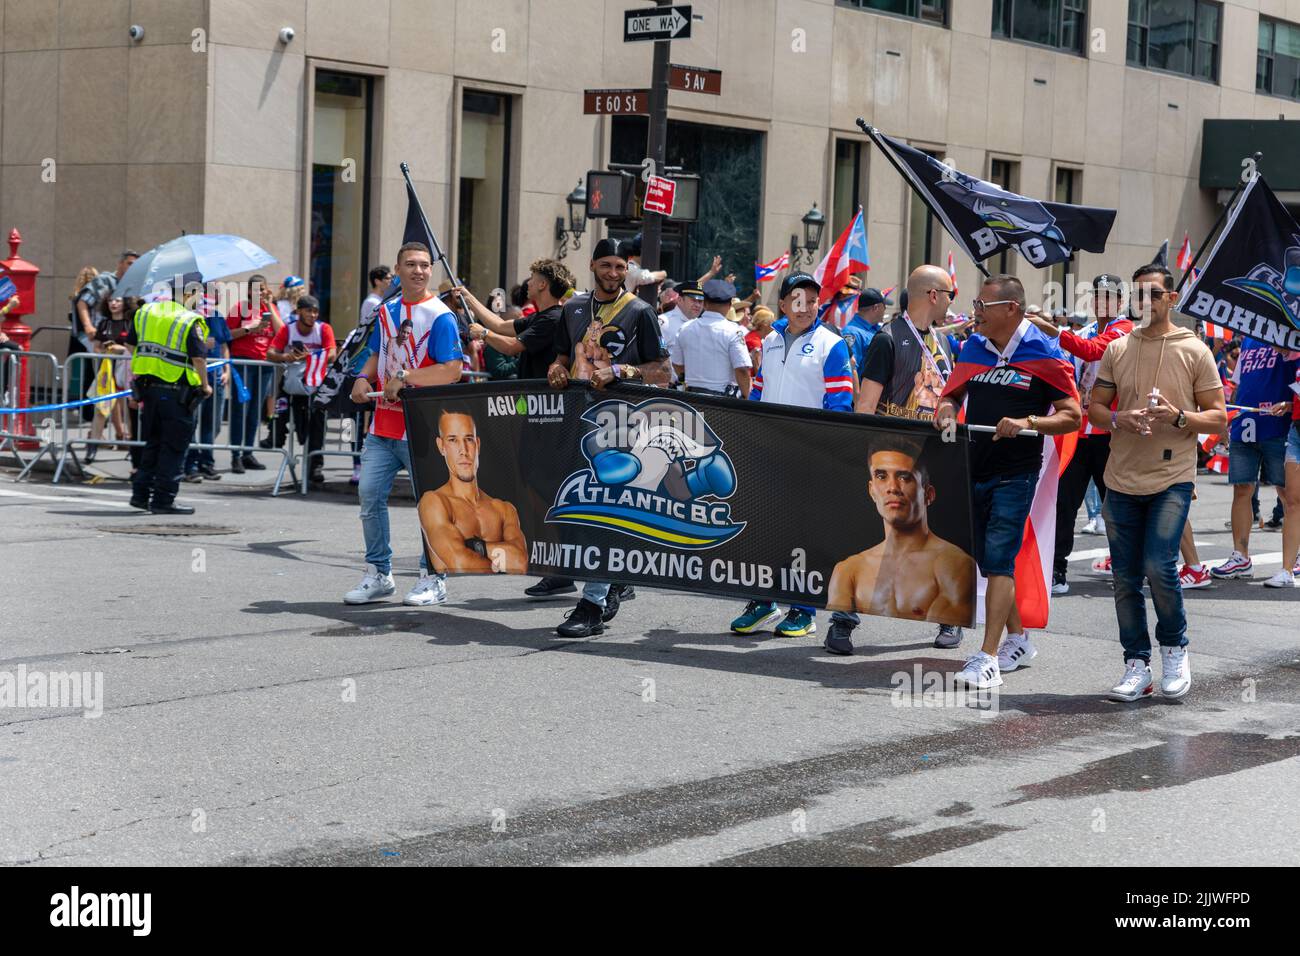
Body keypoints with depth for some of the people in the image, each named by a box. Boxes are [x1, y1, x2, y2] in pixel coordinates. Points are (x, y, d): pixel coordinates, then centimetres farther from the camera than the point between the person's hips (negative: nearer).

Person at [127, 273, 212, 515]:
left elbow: (132, 344, 14)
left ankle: (141, 493, 18)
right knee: (173, 447, 2)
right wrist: (205, 386, -4)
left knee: (152, 443, 18)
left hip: (148, 387, 7)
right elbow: (198, 359, -18)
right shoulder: (191, 321, -13)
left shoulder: (146, 312, 7)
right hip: (176, 392, -6)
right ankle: (163, 499, 3)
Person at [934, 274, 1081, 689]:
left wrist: (1028, 423, -24)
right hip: (974, 468, 7)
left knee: (999, 561, -11)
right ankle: (1017, 639, 29)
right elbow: (952, 394, 19)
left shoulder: (1044, 354, -9)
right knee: (987, 561, 13)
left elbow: (1072, 417, -9)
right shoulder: (973, 347, 8)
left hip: (1015, 475, -7)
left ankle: (988, 657, -12)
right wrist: (946, 410, -4)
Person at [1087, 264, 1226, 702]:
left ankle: (1174, 647, 9)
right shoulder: (1117, 349, 9)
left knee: (1159, 566, -16)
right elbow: (1094, 407, 13)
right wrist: (1119, 420, -9)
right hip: (1122, 480, 4)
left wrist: (1178, 417, -19)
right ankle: (1137, 665, 15)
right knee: (1125, 577, 5)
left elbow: (1217, 419, 0)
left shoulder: (1194, 351, -1)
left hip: (1172, 479, -4)